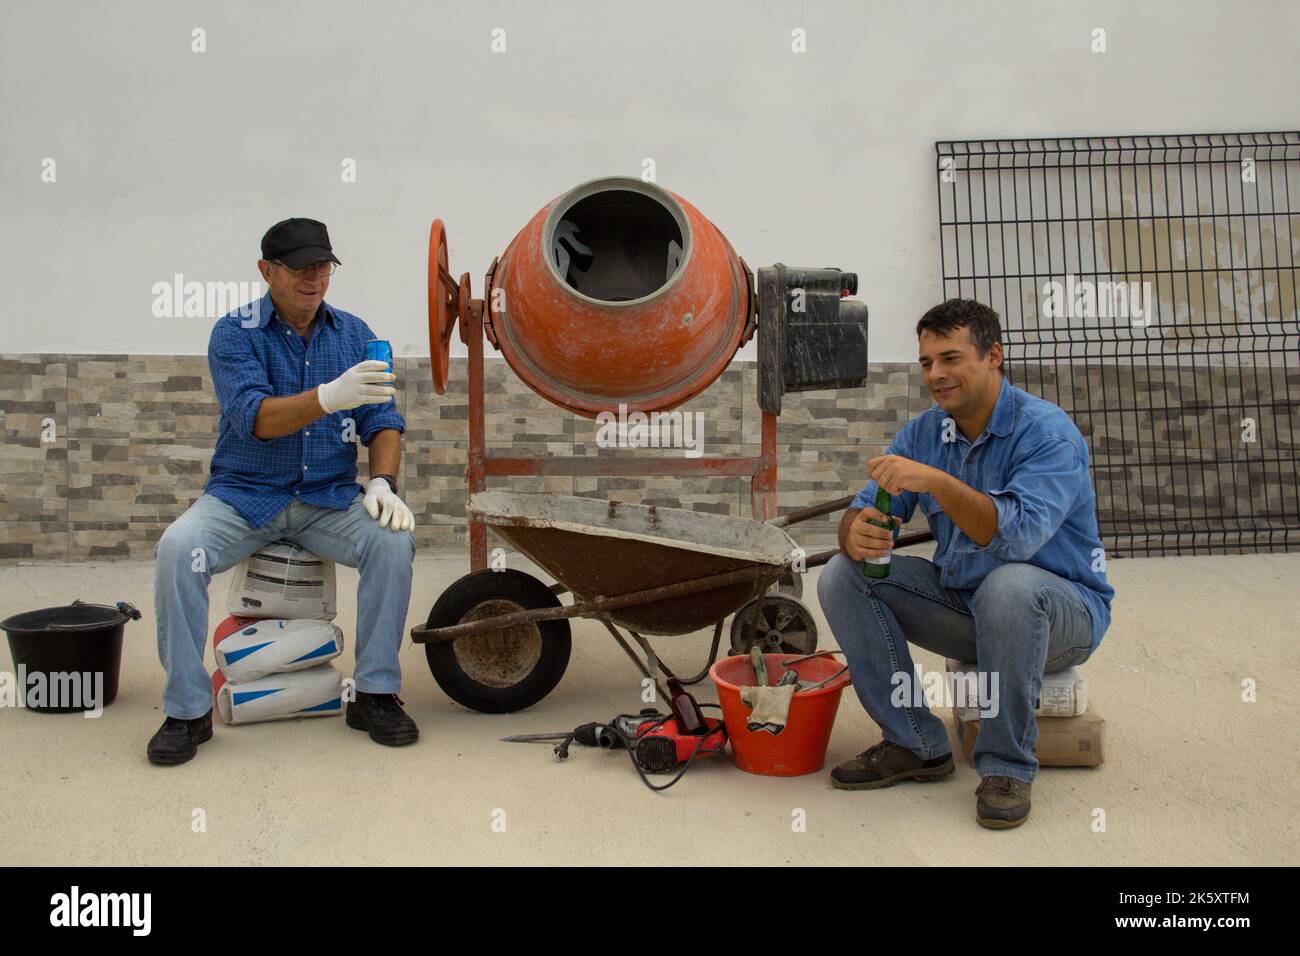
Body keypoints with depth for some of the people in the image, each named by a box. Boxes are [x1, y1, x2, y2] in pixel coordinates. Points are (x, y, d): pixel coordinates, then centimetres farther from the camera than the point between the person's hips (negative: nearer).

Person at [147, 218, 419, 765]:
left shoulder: (354, 334, 7)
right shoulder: (234, 333, -5)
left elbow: (383, 419, 5)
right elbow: (255, 417, -21)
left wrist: (382, 482, -15)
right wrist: (331, 397, -38)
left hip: (328, 499, 2)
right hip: (244, 495, -2)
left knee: (394, 539, -26)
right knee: (178, 550, -29)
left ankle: (375, 695, -12)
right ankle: (187, 711, -14)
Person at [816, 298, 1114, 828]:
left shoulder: (1047, 432, -18)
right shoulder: (923, 432, 1)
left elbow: (1018, 535, -34)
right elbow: (866, 508, -4)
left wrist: (937, 481, -44)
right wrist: (857, 534, -28)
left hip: (1062, 609, -6)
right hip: (961, 597, 6)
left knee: (1009, 585, -40)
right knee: (842, 577, -10)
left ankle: (1006, 765, -19)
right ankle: (916, 743, -4)